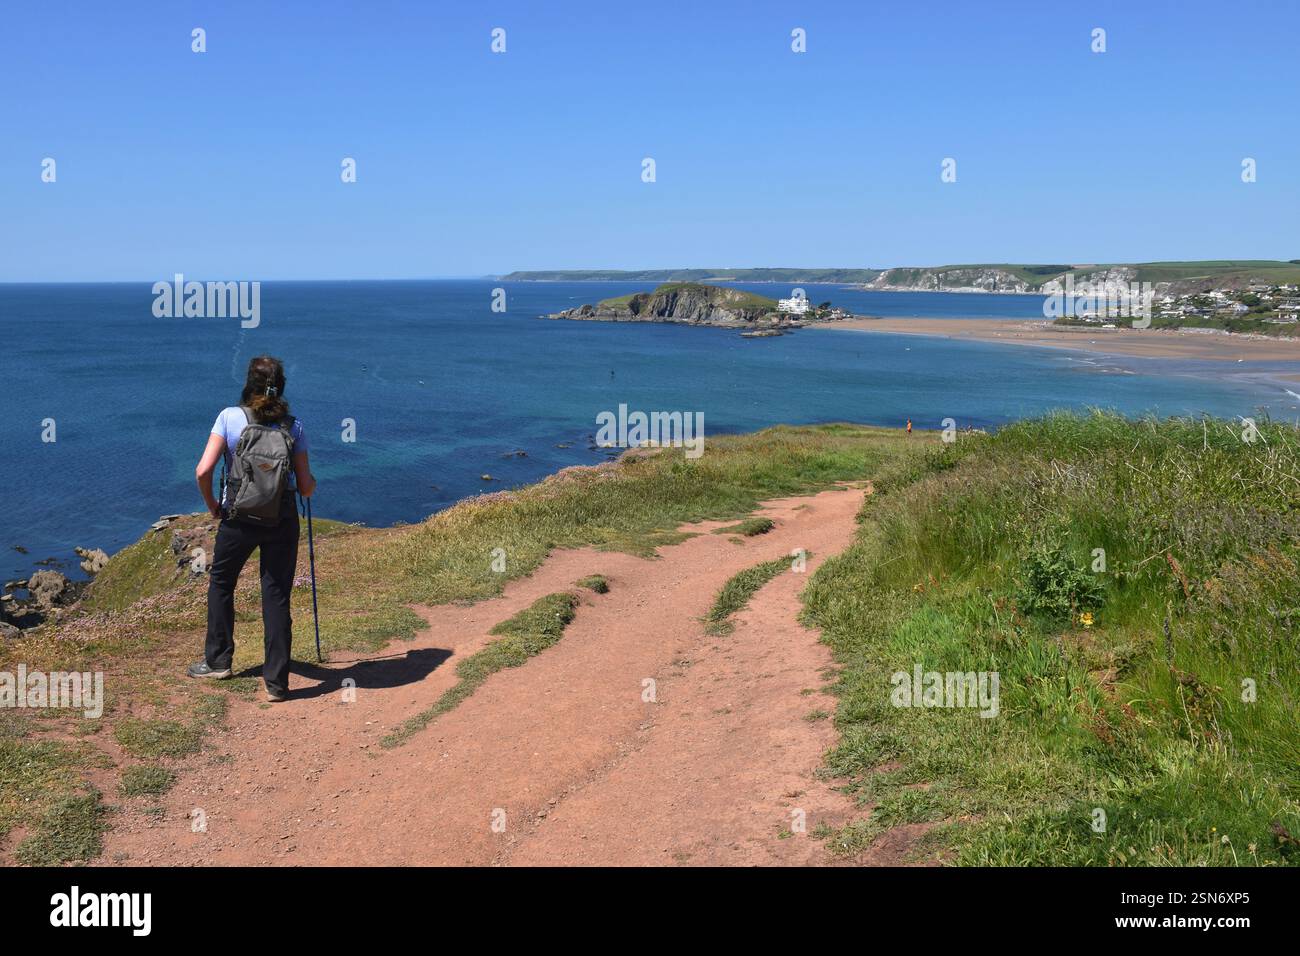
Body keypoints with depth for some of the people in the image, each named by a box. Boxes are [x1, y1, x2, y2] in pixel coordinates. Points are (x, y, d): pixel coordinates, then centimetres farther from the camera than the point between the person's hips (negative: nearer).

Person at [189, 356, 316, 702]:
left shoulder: (229, 417, -5)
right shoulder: (294, 426, -1)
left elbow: (203, 470, -12)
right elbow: (305, 486, 0)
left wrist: (212, 505, 5)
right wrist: (311, 483, 23)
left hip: (238, 517, -1)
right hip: (282, 518, 1)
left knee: (220, 583, 22)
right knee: (277, 596, 5)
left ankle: (217, 661, 33)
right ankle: (277, 681, 7)